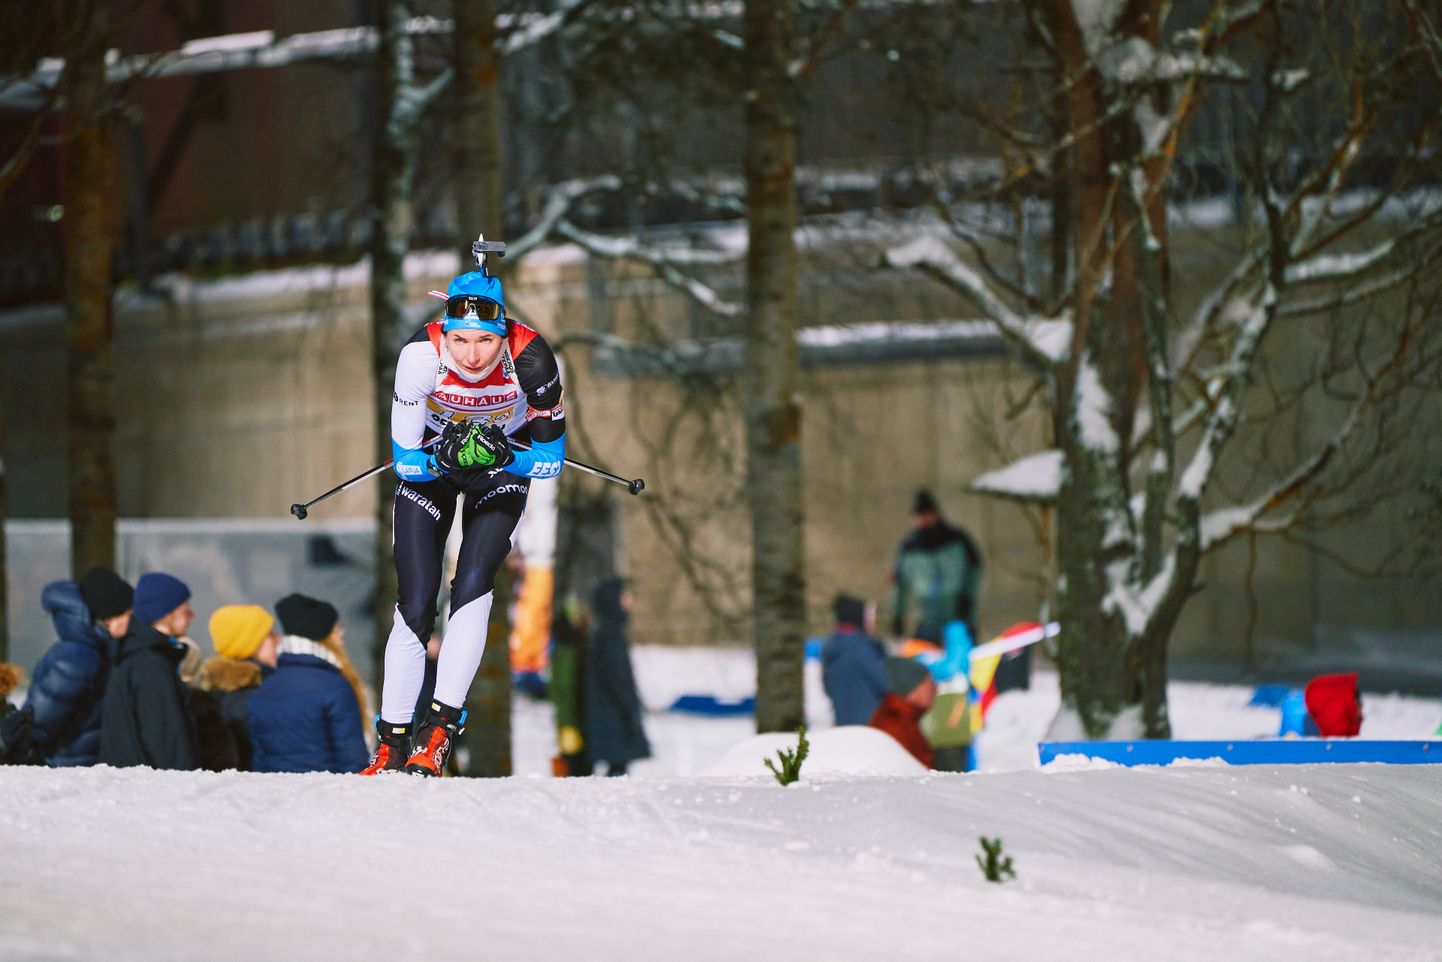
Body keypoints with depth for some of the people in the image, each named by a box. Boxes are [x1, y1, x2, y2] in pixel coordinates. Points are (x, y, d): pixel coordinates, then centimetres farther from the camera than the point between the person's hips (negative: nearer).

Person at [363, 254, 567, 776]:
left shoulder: (529, 358, -32)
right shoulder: (422, 355, -32)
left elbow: (551, 459, -20)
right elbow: (405, 460, -21)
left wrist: (500, 455, -37)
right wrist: (448, 456, -39)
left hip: (503, 463, 0)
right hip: (430, 462, 0)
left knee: (472, 586, -21)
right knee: (416, 606, -7)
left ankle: (439, 731, -18)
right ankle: (392, 742, 4)